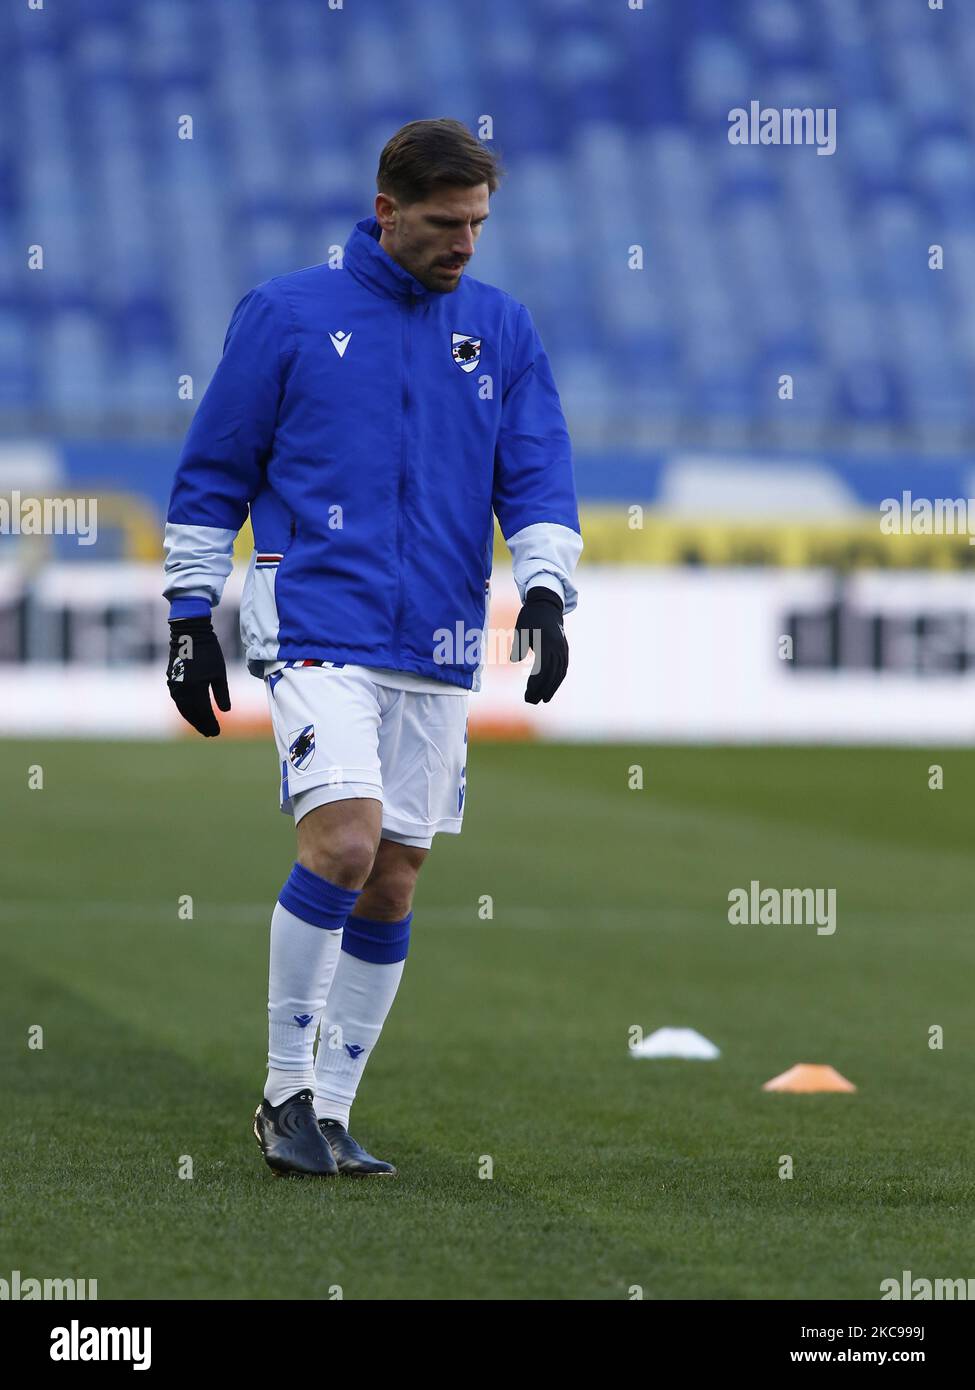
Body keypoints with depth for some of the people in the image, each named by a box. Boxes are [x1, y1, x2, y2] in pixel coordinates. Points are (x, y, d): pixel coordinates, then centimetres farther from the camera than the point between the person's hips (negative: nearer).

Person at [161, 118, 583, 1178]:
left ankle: (328, 1111, 14)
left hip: (438, 651, 4)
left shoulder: (502, 330, 10)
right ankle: (285, 1090, -6)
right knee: (343, 841, -20)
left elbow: (537, 474, 8)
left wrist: (545, 592, -9)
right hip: (316, 627, -4)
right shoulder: (287, 314, 1)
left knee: (392, 880, 5)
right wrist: (190, 617, 3)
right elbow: (212, 473, 6)